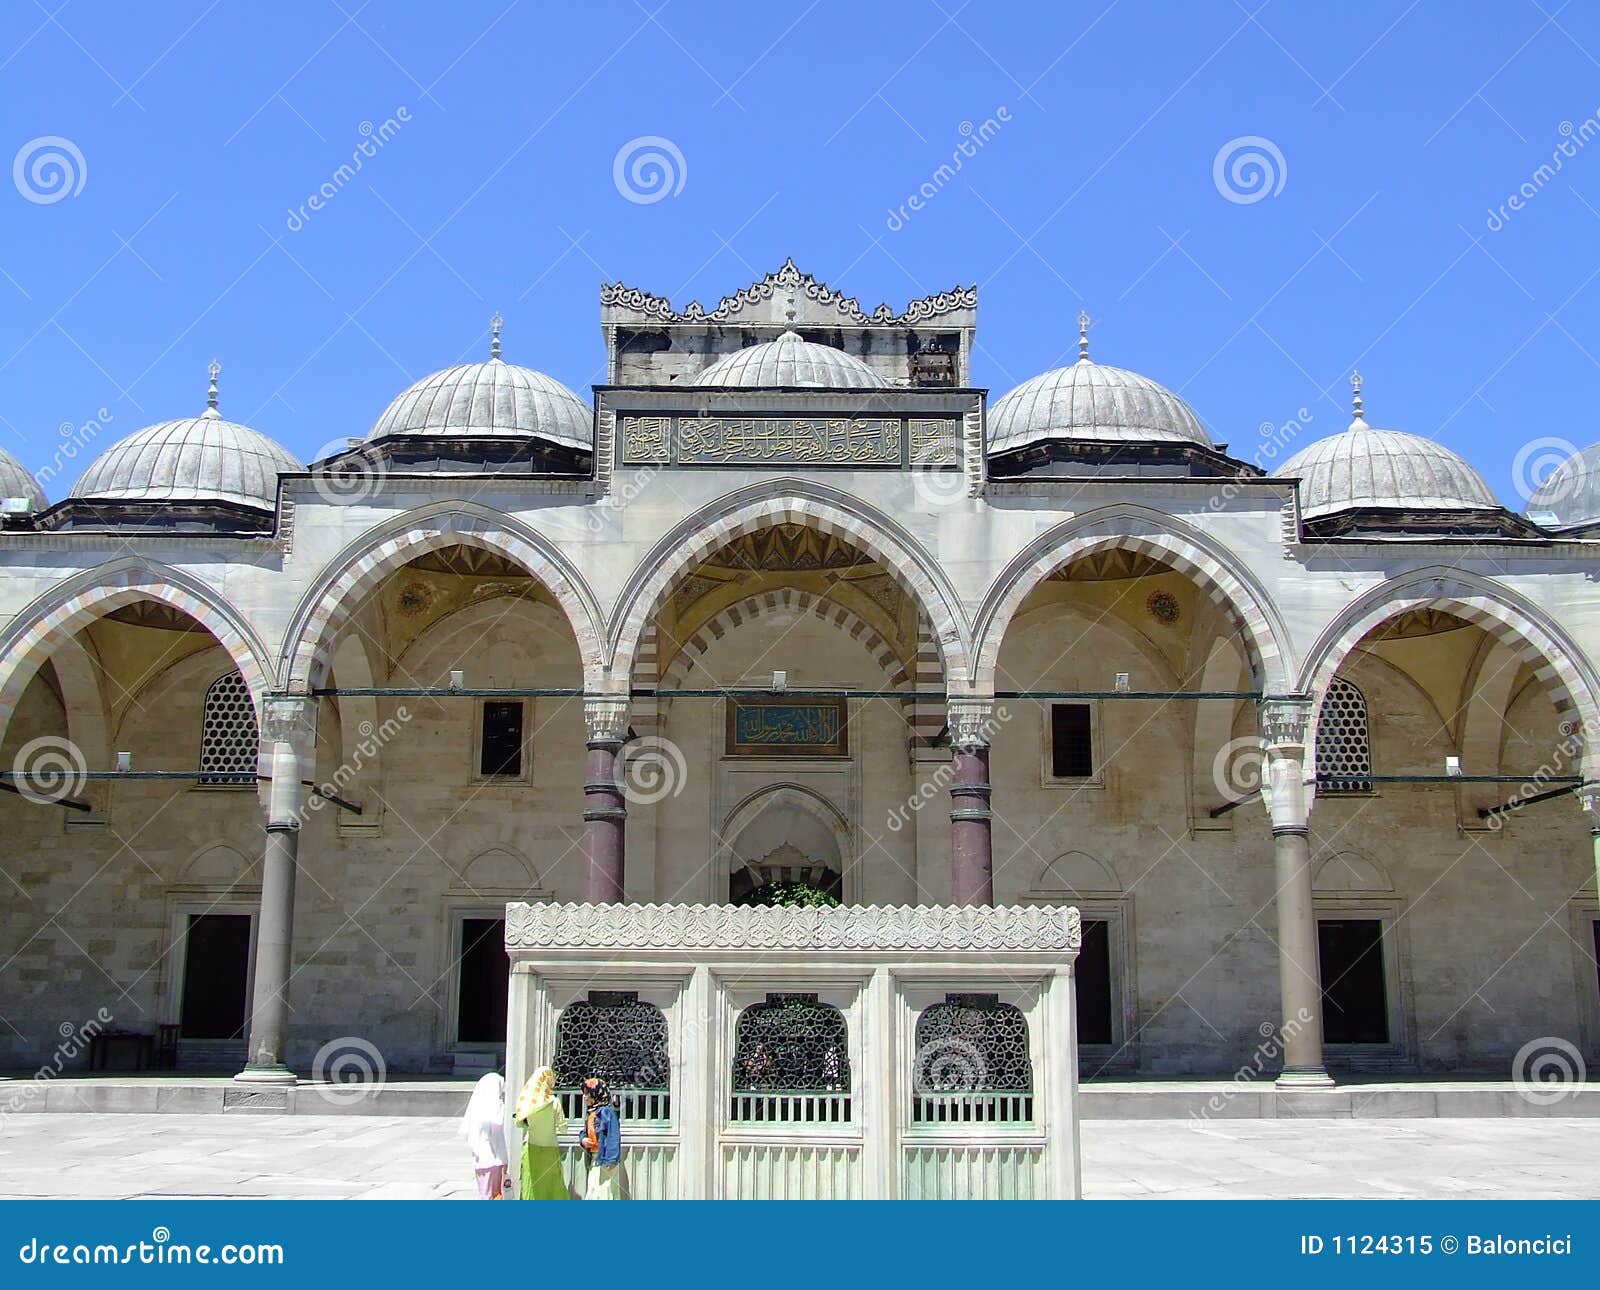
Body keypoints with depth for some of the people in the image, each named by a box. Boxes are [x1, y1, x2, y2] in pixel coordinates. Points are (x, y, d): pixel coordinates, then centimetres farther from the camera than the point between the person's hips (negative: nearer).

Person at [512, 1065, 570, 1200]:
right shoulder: (554, 1102, -13)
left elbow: (518, 1122, 9)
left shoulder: (528, 1101, -3)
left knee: (531, 1187, 10)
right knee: (553, 1189, 4)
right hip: (549, 1149, -3)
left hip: (530, 1148, 4)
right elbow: (563, 1127, -11)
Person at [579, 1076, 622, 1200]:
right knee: (594, 1190, 14)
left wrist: (611, 1160, -24)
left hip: (605, 1159, -9)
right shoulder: (591, 1114, 14)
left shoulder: (606, 1112, -14)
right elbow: (586, 1133, 23)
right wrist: (583, 1140, -2)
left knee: (605, 1191, -8)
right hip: (594, 1159, 9)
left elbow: (613, 1136, -20)